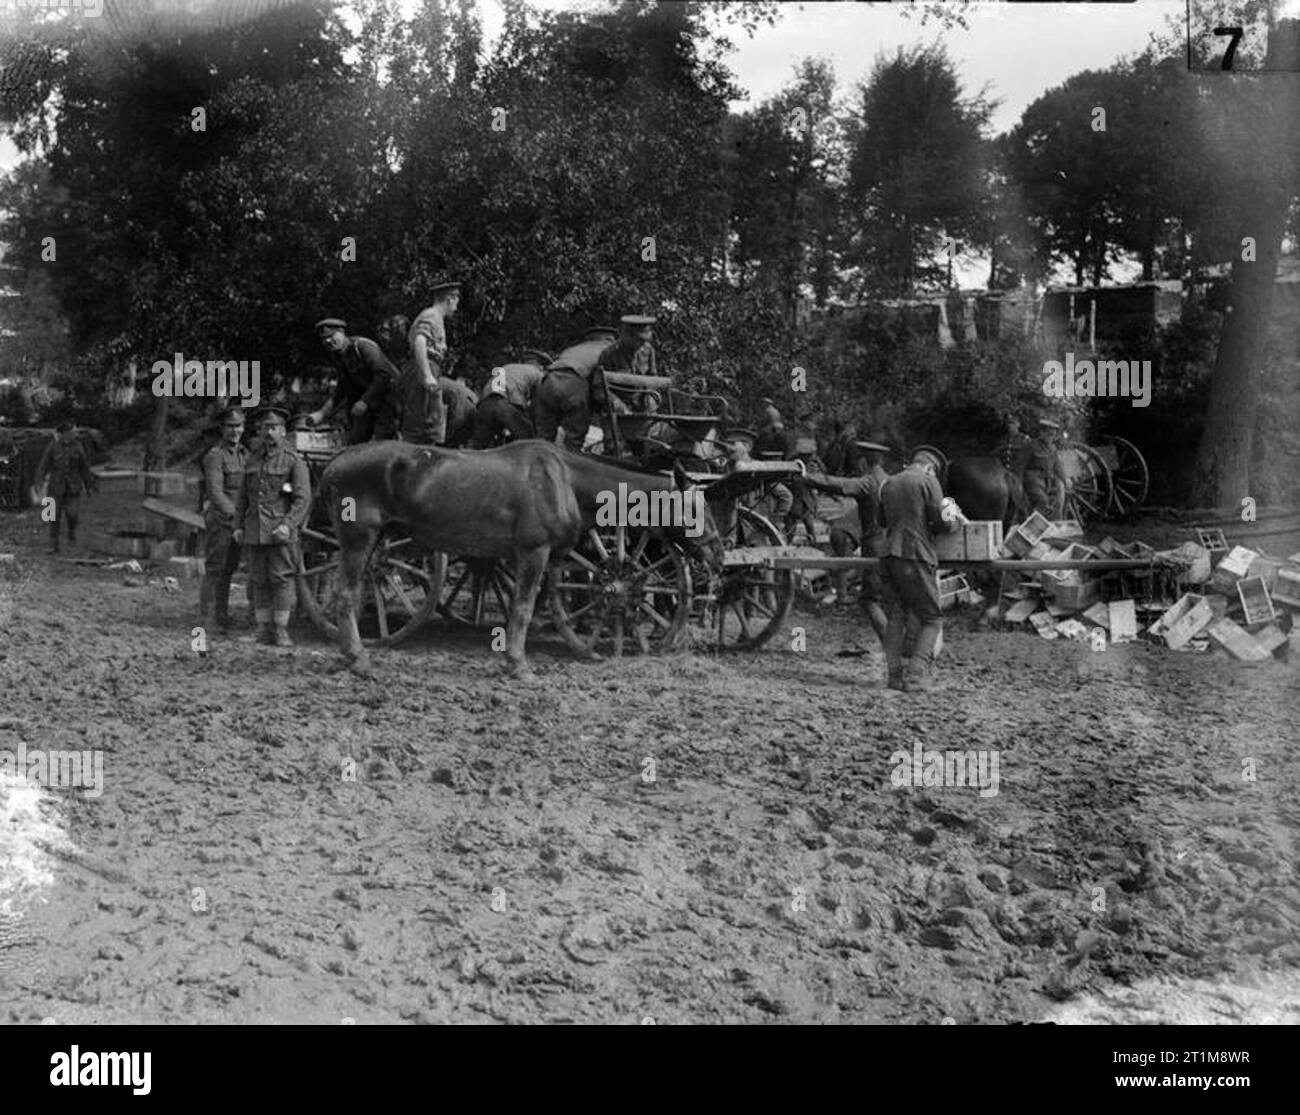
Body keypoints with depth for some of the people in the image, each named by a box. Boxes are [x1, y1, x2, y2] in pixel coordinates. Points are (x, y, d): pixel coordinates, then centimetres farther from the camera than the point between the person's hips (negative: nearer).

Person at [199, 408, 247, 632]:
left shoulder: (243, 454, 13)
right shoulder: (214, 456, -11)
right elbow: (215, 492, -21)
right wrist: (233, 514, -31)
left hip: (236, 520, 7)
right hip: (218, 519, -7)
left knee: (228, 570, 12)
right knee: (214, 570, -6)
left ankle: (222, 618, 21)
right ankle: (205, 620, -2)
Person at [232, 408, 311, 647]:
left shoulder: (294, 461, -2)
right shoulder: (251, 461, 15)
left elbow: (303, 498, -9)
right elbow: (242, 497, 20)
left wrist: (288, 525, -19)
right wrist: (238, 526, 12)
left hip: (280, 531, -5)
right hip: (254, 531, 5)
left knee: (282, 578, -6)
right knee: (258, 581, 5)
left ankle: (281, 631, -2)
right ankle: (263, 629, 10)